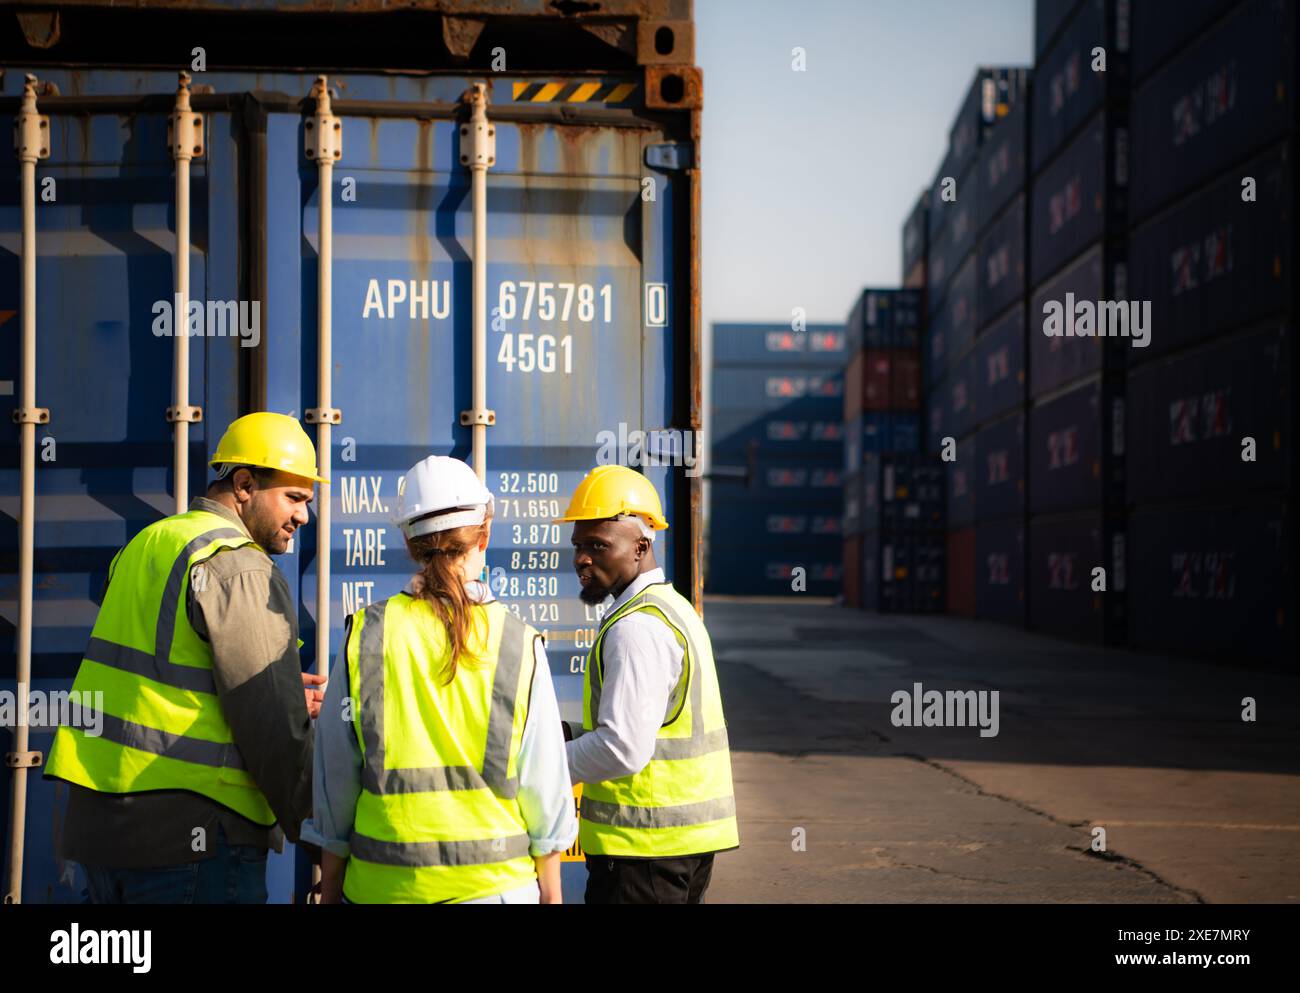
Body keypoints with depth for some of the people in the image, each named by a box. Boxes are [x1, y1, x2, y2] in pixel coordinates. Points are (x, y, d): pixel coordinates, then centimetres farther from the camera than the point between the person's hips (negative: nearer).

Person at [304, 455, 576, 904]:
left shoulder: (364, 638, -4)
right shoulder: (520, 646, -6)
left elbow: (335, 782, 0)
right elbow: (544, 786, -2)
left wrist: (329, 889, 11)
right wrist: (550, 892, 9)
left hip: (383, 885, 1)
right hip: (496, 883, -1)